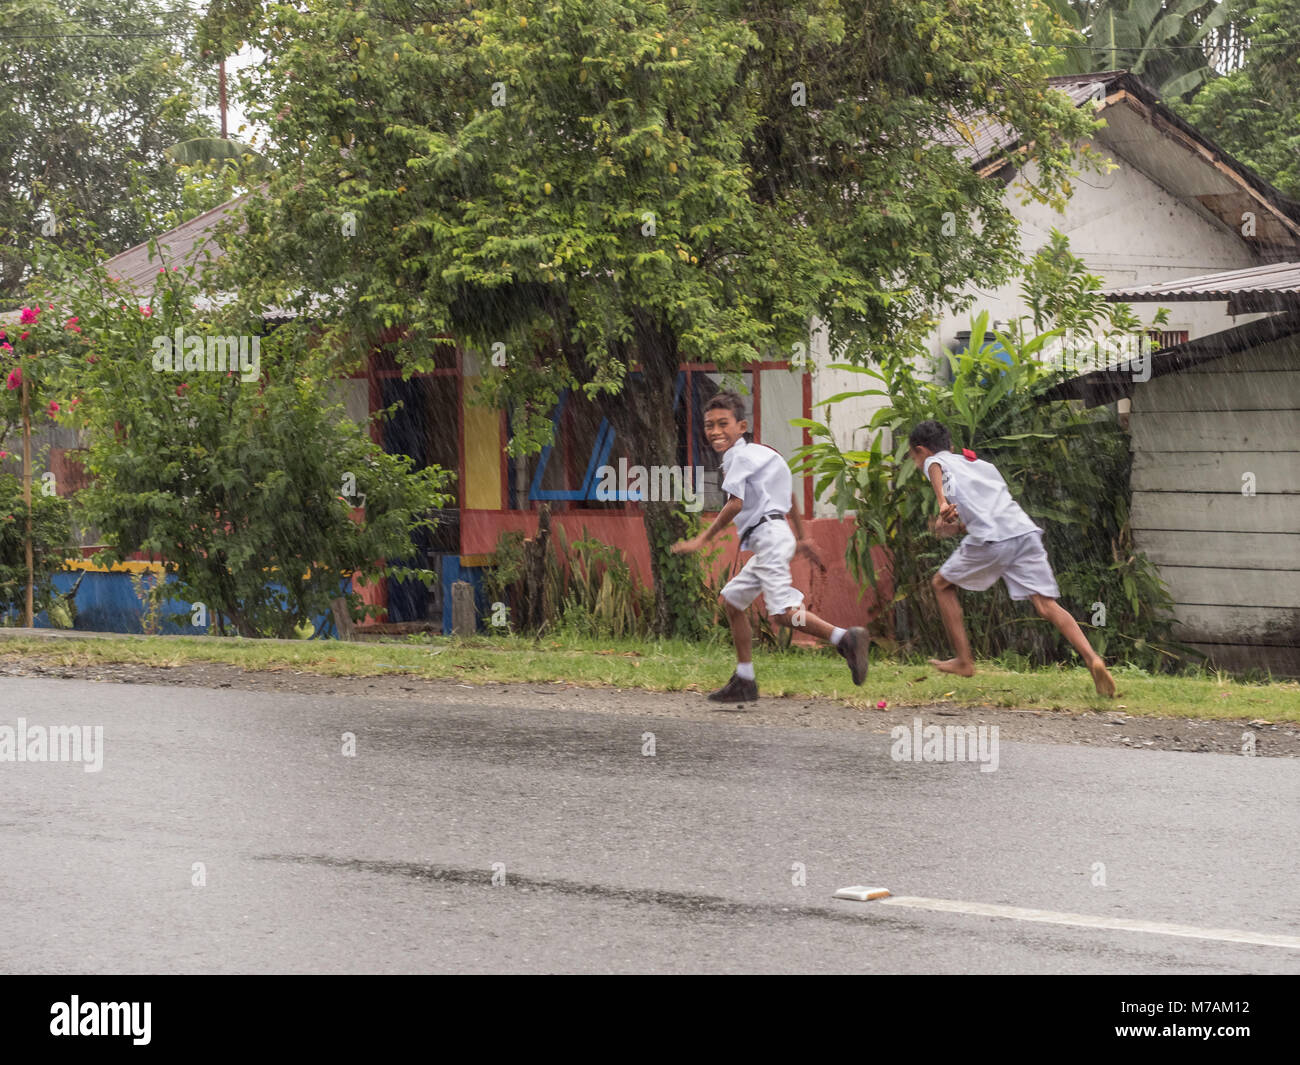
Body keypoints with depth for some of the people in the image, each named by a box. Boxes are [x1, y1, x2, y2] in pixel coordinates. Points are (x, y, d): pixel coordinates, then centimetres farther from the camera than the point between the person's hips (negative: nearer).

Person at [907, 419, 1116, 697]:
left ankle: (964, 661, 19)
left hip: (991, 539, -5)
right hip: (1026, 530, 5)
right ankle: (1092, 658, -25)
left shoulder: (934, 461, 17)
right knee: (1047, 604, -3)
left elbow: (936, 470, -8)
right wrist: (956, 525, 35)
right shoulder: (984, 465, 36)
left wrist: (943, 504, -24)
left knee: (942, 583, 19)